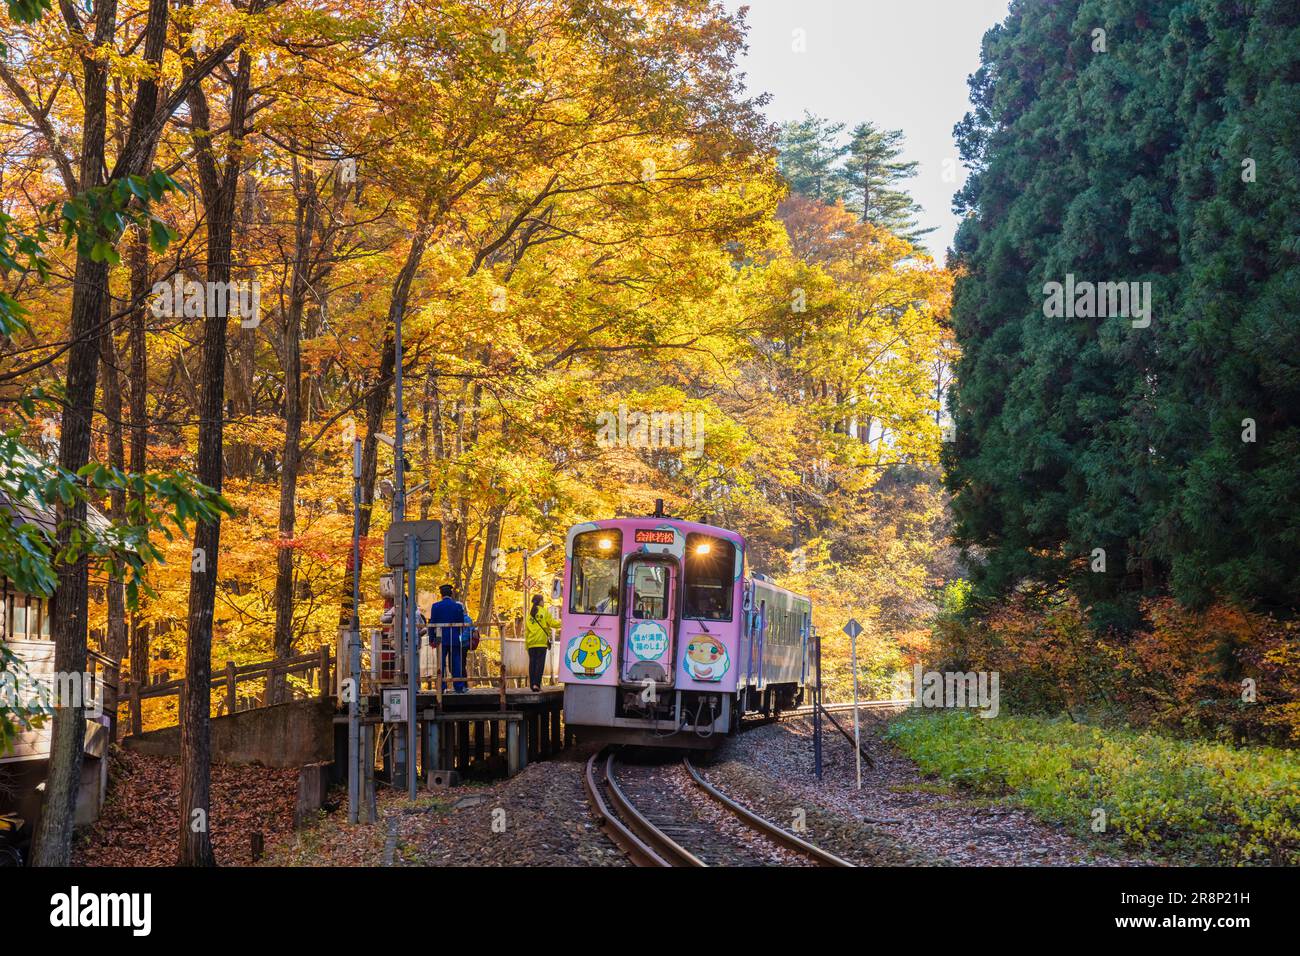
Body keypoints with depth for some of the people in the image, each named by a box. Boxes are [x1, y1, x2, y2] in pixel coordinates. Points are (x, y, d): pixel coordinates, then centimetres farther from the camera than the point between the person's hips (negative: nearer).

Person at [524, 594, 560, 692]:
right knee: (540, 662, -4)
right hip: (541, 642, -4)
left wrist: (526, 643, 15)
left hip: (531, 643, 4)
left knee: (532, 662, 6)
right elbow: (552, 623, -1)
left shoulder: (530, 613, 12)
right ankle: (537, 684, -13)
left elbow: (527, 629, 12)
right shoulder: (544, 611, 0)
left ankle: (532, 684, 3)